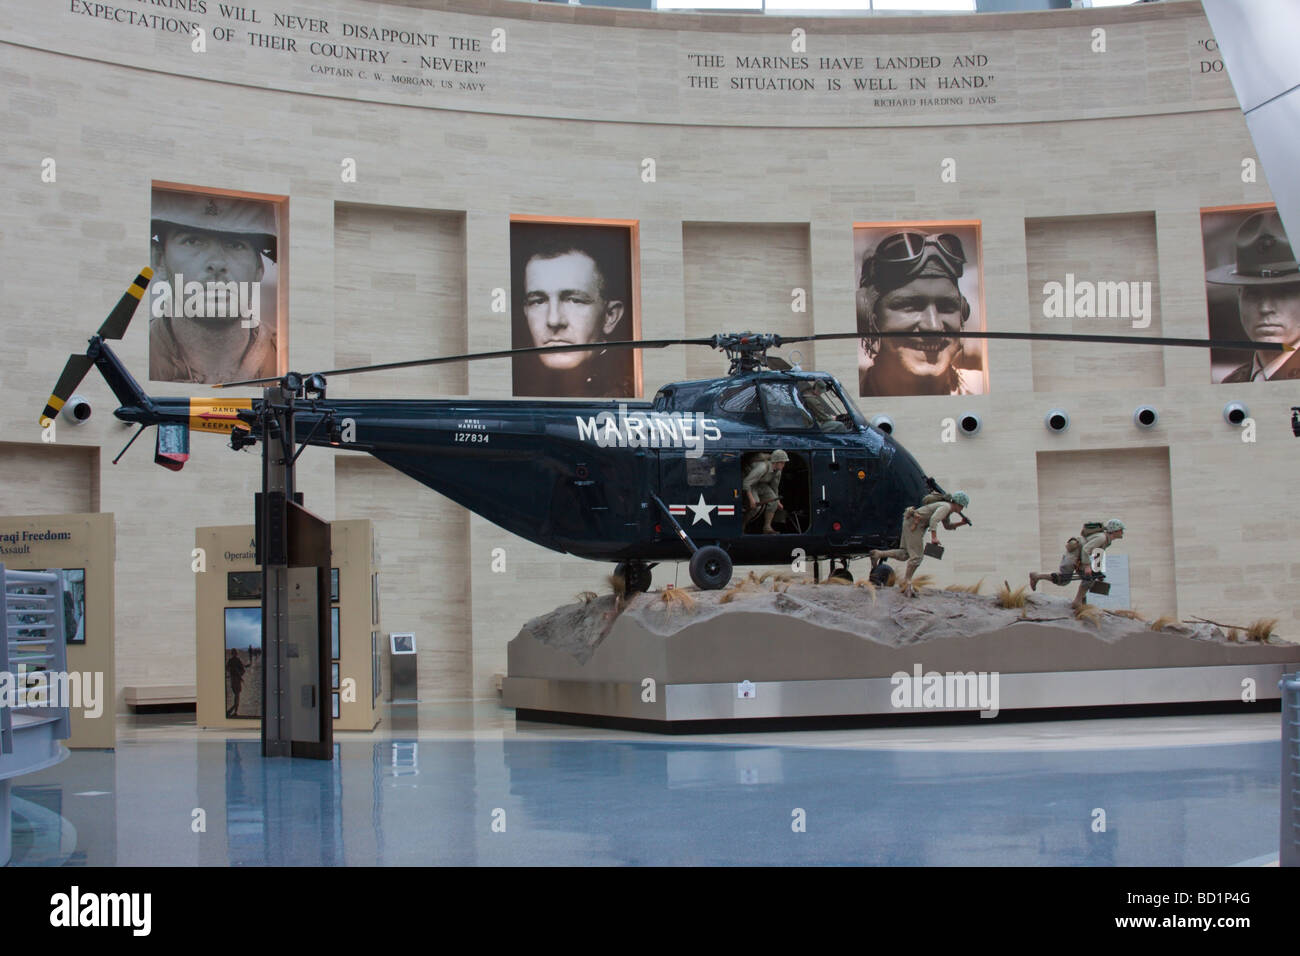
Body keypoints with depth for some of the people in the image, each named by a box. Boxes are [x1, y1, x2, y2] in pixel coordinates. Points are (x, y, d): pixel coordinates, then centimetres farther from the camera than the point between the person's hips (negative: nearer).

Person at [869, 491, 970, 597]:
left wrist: (961, 523, 11)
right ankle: (906, 583, -4)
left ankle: (878, 555, 8)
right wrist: (934, 537, -36)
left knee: (904, 555, 10)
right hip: (914, 524, -10)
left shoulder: (948, 509, 15)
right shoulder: (946, 507, -16)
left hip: (911, 524, 10)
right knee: (917, 556, -10)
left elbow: (948, 526, 26)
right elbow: (934, 519, -31)